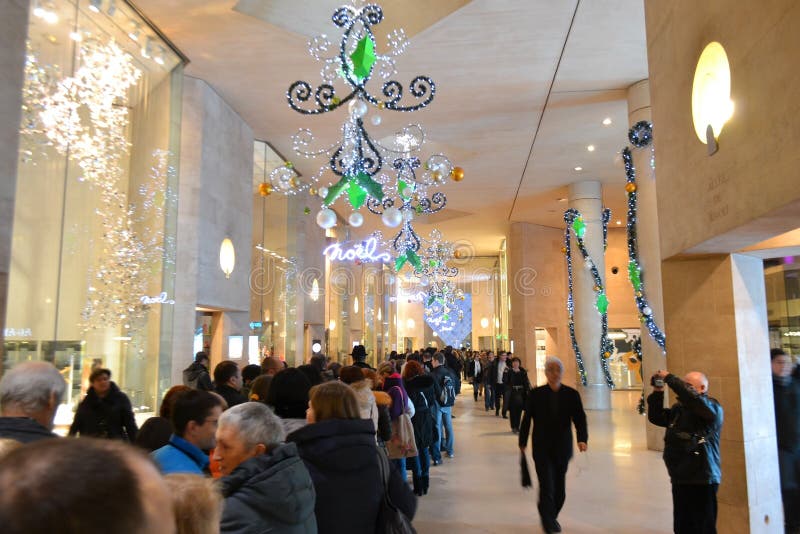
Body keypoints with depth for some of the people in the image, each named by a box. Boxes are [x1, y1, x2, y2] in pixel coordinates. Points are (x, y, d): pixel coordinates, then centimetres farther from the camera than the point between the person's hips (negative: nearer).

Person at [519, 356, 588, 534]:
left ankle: (551, 518, 34)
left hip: (562, 448, 2)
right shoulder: (536, 394, -5)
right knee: (547, 486, -8)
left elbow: (580, 419, -8)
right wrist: (522, 442, 6)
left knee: (559, 488, 12)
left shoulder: (571, 394, -2)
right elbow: (527, 419, 2)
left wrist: (582, 439, -25)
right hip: (542, 449, -2)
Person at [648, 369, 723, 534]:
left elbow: (692, 397, -27)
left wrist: (669, 378, -21)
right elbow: (656, 417, 15)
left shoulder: (712, 407, -7)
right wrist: (657, 392, 4)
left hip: (702, 481, -7)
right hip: (679, 479, 7)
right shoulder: (678, 409, 14)